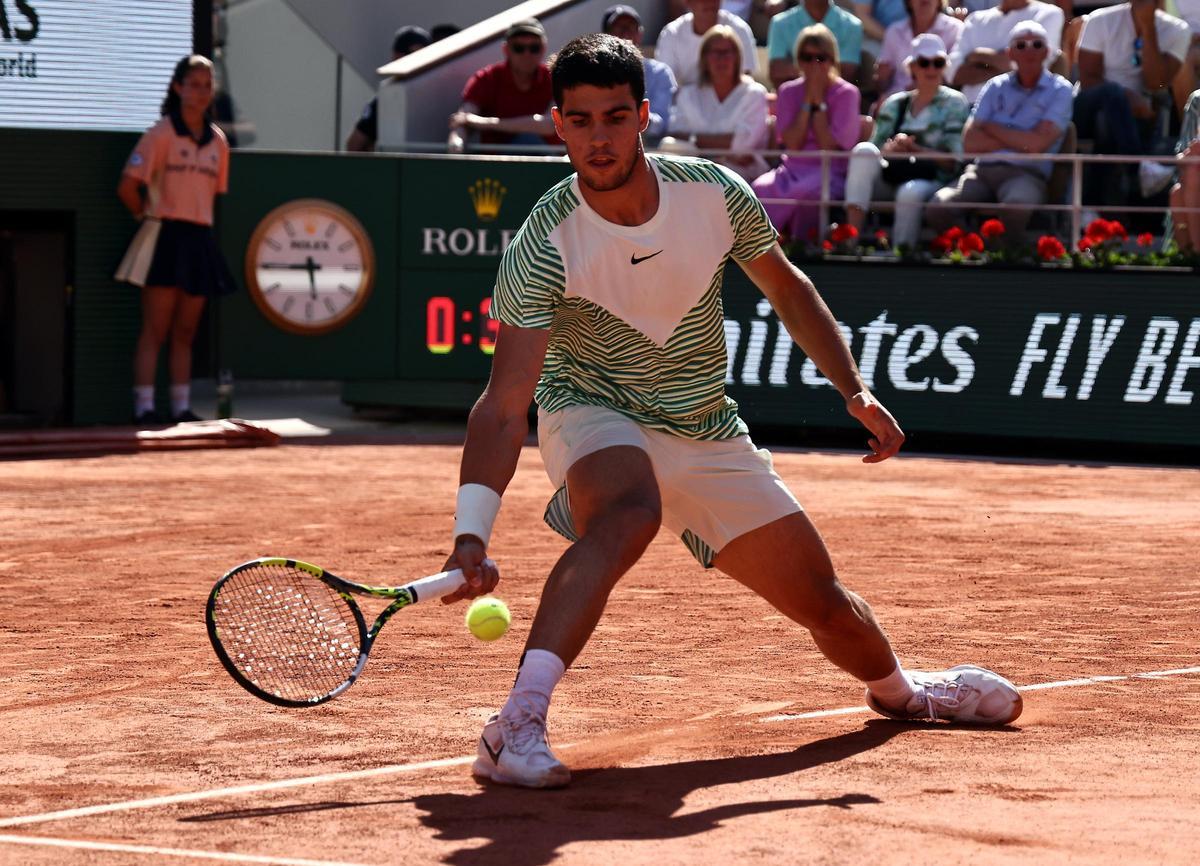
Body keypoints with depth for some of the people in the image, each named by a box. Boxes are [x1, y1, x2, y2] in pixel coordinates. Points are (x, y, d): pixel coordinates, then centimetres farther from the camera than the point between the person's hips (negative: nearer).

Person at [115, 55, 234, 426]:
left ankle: (182, 406, 11)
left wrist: (197, 216, 14)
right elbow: (128, 187, -10)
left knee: (185, 333, 8)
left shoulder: (218, 141, 11)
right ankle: (144, 406, -7)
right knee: (155, 330, -7)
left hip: (200, 240, 5)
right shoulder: (160, 134, -7)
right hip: (165, 238, -5)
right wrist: (149, 215, 2)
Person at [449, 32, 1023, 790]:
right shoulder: (544, 246, -26)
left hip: (710, 435, 4)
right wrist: (473, 534, -40)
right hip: (595, 418, -4)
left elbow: (786, 287, 7)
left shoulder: (714, 193, -14)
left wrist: (856, 390, -1)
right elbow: (504, 406, -29)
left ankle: (898, 688, 46)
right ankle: (517, 724, -46)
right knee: (628, 515, -40)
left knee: (826, 604, 11)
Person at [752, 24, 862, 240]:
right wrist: (807, 101, -6)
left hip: (829, 172, -3)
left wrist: (819, 101, -8)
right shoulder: (789, 92, 11)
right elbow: (792, 143, -3)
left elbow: (829, 145, -9)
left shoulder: (846, 93, 1)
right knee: (762, 188, -31)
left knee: (806, 191, -38)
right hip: (792, 168, 3)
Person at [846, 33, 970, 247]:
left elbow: (952, 162, -1)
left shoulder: (954, 103, 7)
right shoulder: (895, 104, 17)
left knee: (911, 191, -38)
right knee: (864, 150, -25)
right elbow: (875, 147, 9)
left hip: (931, 181, -3)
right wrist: (889, 150, -14)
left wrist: (912, 148, -11)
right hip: (890, 180, 3)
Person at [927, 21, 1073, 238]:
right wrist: (1019, 141, -1)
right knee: (939, 207, -26)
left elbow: (1037, 144, -7)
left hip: (1026, 173, -3)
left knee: (1017, 204, -40)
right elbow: (970, 142, 5)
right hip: (983, 169, 3)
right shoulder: (996, 87, 16)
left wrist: (992, 129, 5)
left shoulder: (1059, 90, 6)